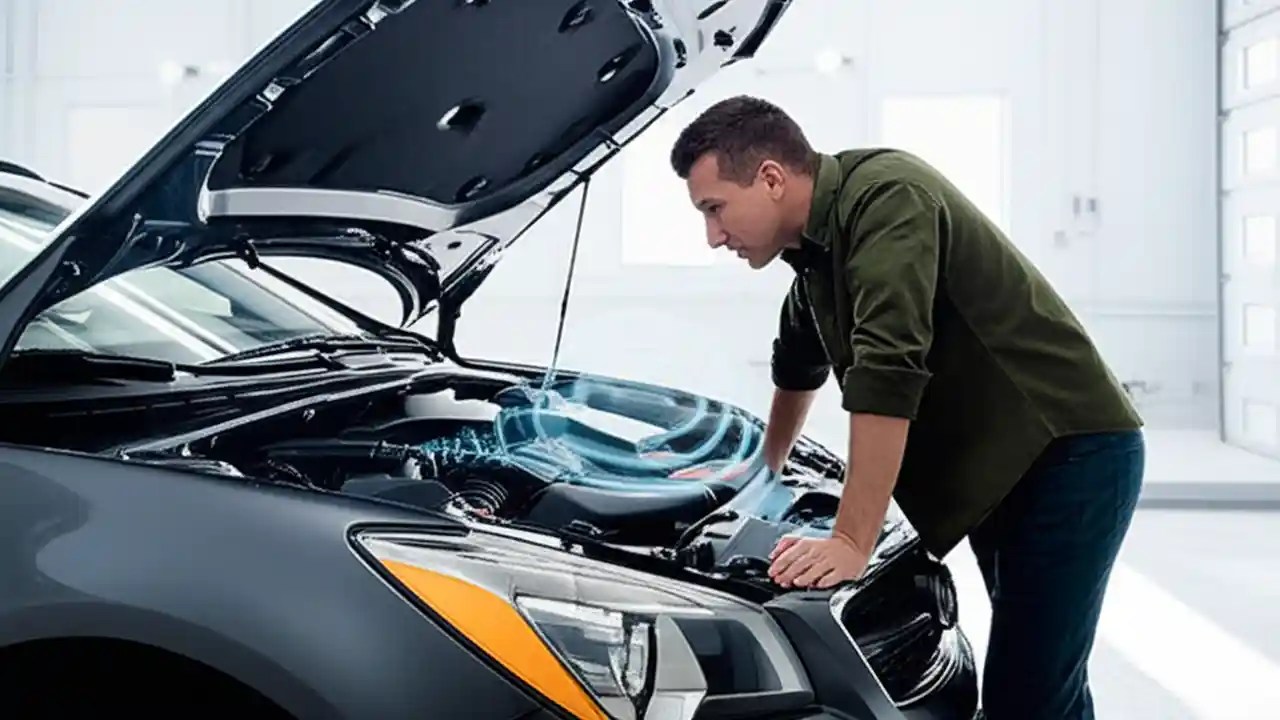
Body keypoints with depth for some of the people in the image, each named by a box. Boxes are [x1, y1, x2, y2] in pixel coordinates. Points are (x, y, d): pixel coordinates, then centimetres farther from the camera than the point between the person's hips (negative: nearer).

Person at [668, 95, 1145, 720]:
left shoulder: (886, 197, -21)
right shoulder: (816, 246, 9)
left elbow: (886, 377, -29)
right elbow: (799, 367, 27)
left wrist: (852, 542, -28)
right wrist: (764, 473, 38)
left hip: (1070, 453, -9)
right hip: (997, 465, 9)